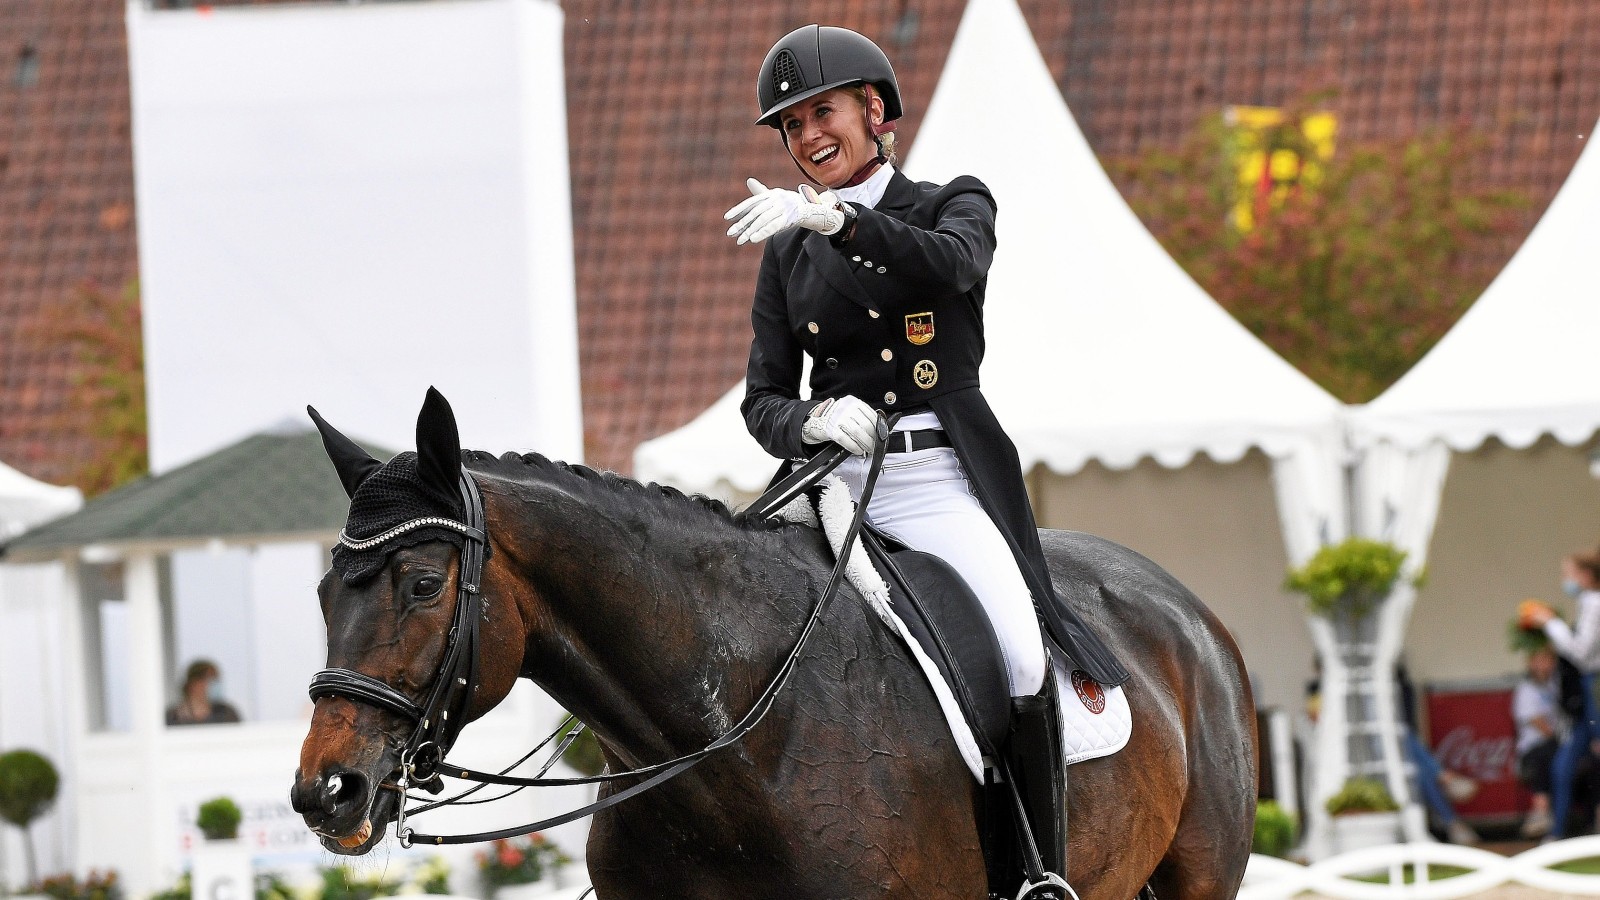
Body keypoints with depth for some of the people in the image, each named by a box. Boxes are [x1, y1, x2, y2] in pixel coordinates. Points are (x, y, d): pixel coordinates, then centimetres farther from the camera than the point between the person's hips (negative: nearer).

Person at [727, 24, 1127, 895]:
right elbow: (762, 399, 11)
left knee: (1027, 672, -24)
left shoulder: (953, 204, 8)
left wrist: (834, 216, -32)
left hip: (944, 482, -3)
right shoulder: (787, 252, 16)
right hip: (834, 490, 3)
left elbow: (952, 265, -17)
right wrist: (811, 420, -14)